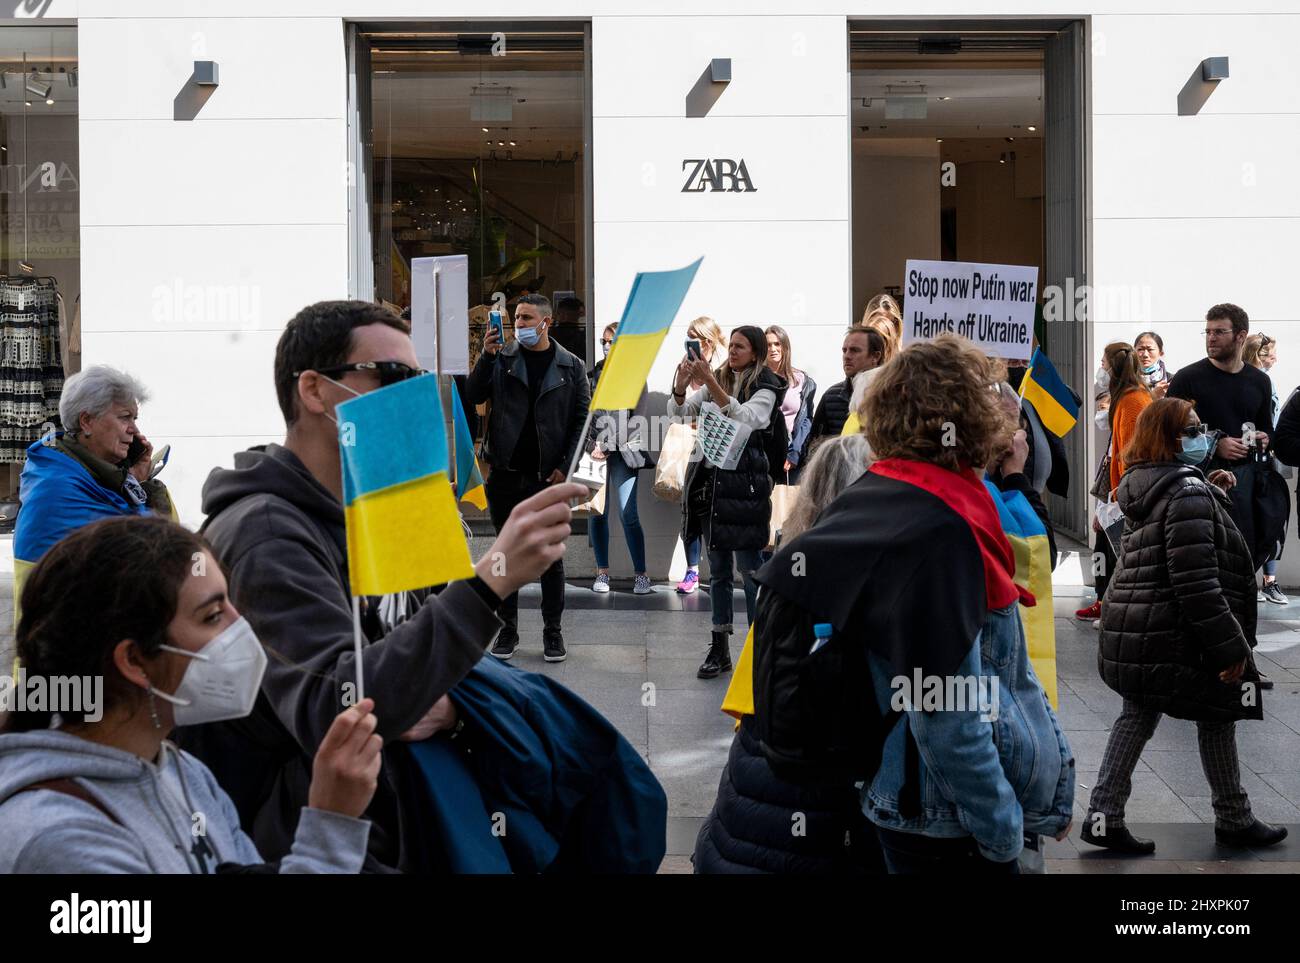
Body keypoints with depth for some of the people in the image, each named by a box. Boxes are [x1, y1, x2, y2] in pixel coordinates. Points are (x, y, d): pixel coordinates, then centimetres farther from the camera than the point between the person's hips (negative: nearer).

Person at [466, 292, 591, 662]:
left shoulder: (571, 366, 3)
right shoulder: (501, 358, 5)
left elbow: (583, 419, 2)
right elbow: (473, 396, -4)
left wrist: (566, 466, -6)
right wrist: (486, 356, -14)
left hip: (549, 478, -1)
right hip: (506, 474, 1)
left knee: (552, 556, 5)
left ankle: (552, 631, 15)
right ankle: (507, 629, 17)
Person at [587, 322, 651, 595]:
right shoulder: (594, 374, 12)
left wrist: (606, 444, -6)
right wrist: (593, 445, -5)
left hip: (623, 452, -3)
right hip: (596, 451, 3)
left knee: (628, 514, -8)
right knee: (597, 512, 3)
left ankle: (641, 575, -2)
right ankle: (602, 572, 12)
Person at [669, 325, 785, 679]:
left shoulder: (765, 388, -4)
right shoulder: (718, 381, 12)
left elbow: (744, 420, -22)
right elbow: (679, 411, 3)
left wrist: (709, 381, -28)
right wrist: (681, 383, -18)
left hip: (745, 483, -6)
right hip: (711, 480, 6)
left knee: (749, 570, -4)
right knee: (718, 570, 10)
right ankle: (719, 648, 16)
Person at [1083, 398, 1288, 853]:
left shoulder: (1142, 486, 8)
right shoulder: (1188, 491, -19)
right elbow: (1195, 580, -24)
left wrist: (1210, 490, 13)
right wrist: (1230, 646, -21)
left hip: (1128, 635, 8)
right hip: (1175, 639, -8)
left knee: (1136, 717, 16)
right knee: (1217, 719, 10)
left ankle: (1103, 816, 11)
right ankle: (1234, 820, 26)